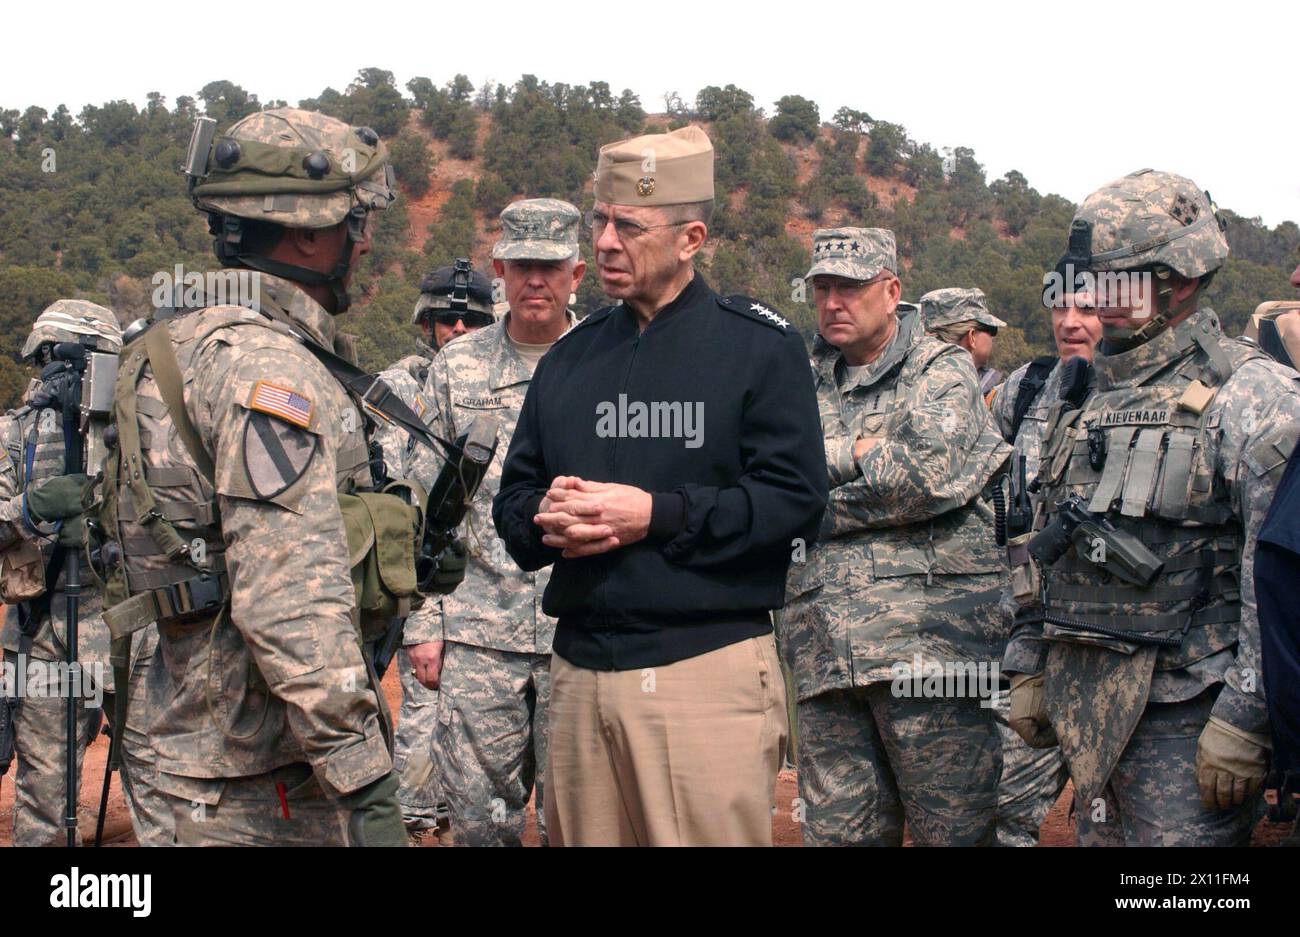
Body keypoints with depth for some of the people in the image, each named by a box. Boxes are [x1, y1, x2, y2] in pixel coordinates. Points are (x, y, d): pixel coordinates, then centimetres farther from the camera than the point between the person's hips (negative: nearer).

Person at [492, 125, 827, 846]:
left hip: (709, 670, -5)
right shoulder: (570, 355, 16)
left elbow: (795, 501, -9)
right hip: (579, 671, 5)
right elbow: (512, 498, 16)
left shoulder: (759, 345, -1)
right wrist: (545, 519, -8)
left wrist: (657, 516, -17)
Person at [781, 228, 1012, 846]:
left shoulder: (941, 372, 5)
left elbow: (925, 475, -12)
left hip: (927, 639, -4)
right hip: (825, 651, 4)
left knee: (955, 829, -2)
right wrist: (857, 452, -6)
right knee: (836, 832, 5)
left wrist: (813, 504, -3)